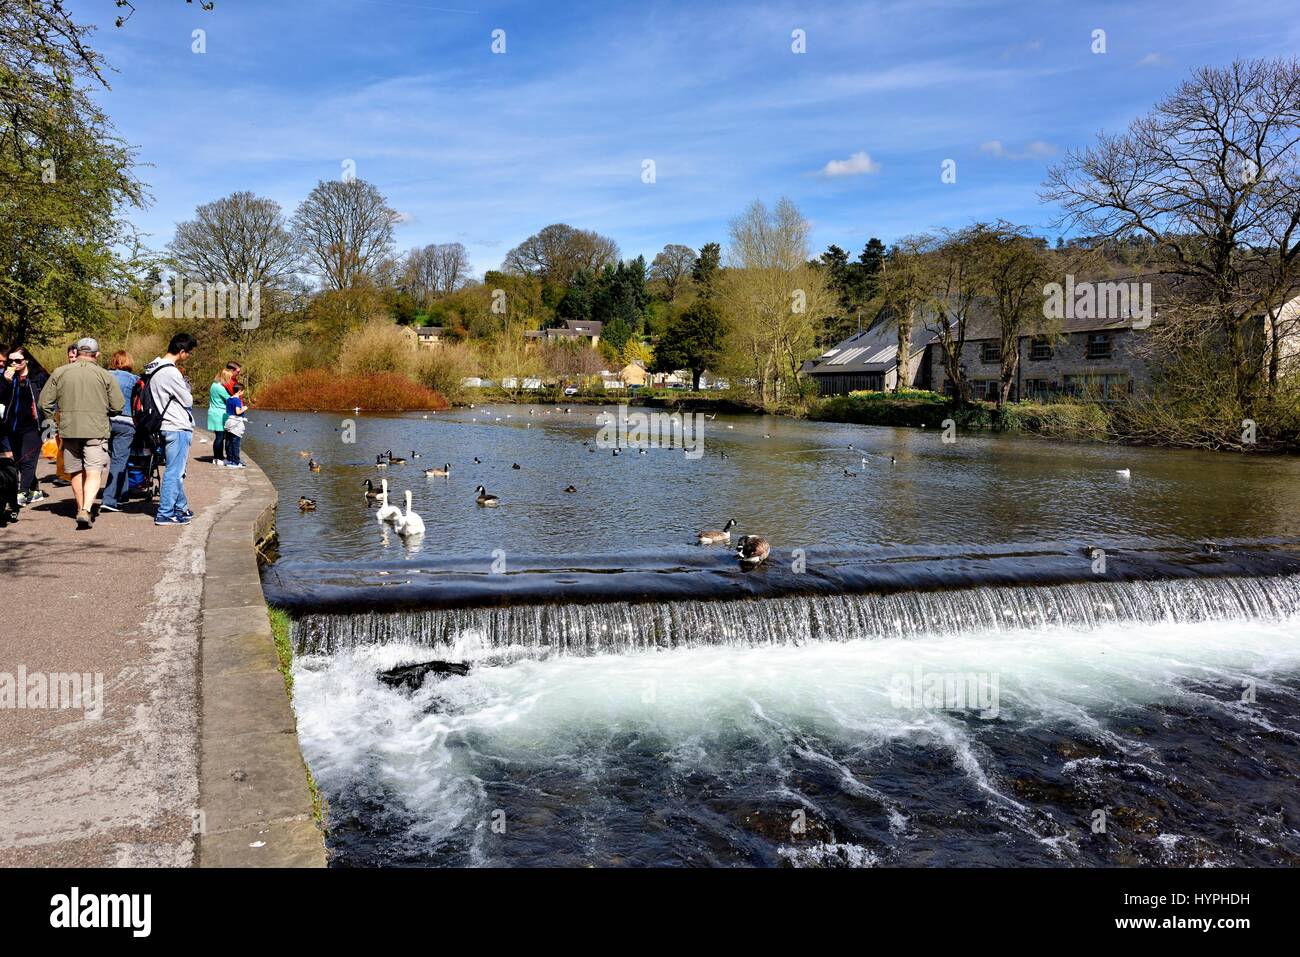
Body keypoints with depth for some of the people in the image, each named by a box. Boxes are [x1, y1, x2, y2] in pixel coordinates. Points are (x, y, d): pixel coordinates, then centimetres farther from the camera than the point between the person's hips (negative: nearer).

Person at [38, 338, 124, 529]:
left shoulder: (59, 373, 3)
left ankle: (81, 509, 27)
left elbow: (44, 403, 4)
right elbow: (118, 406, -2)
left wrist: (56, 417, 19)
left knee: (76, 472, 16)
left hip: (69, 429, 3)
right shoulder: (104, 375, -2)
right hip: (96, 431, -3)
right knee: (94, 472, -5)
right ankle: (86, 510, -22)